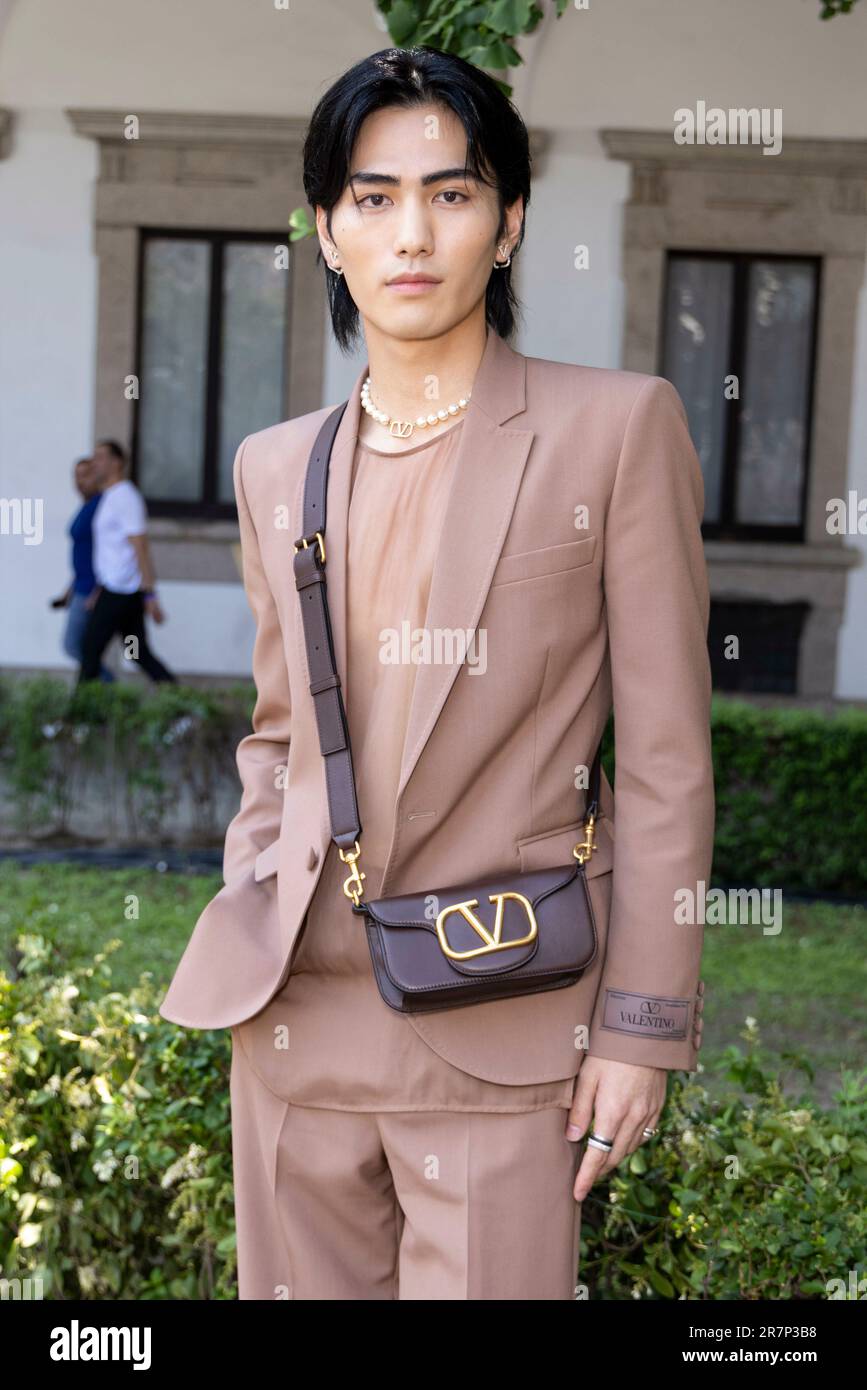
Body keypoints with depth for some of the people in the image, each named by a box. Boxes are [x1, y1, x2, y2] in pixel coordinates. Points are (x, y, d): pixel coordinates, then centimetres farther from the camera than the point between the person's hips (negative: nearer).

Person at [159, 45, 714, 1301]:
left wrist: (642, 1020, -7)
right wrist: (248, 926, 7)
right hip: (295, 1011, 4)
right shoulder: (277, 466, 10)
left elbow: (666, 757, -5)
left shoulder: (617, 426, -3)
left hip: (501, 1031, -4)